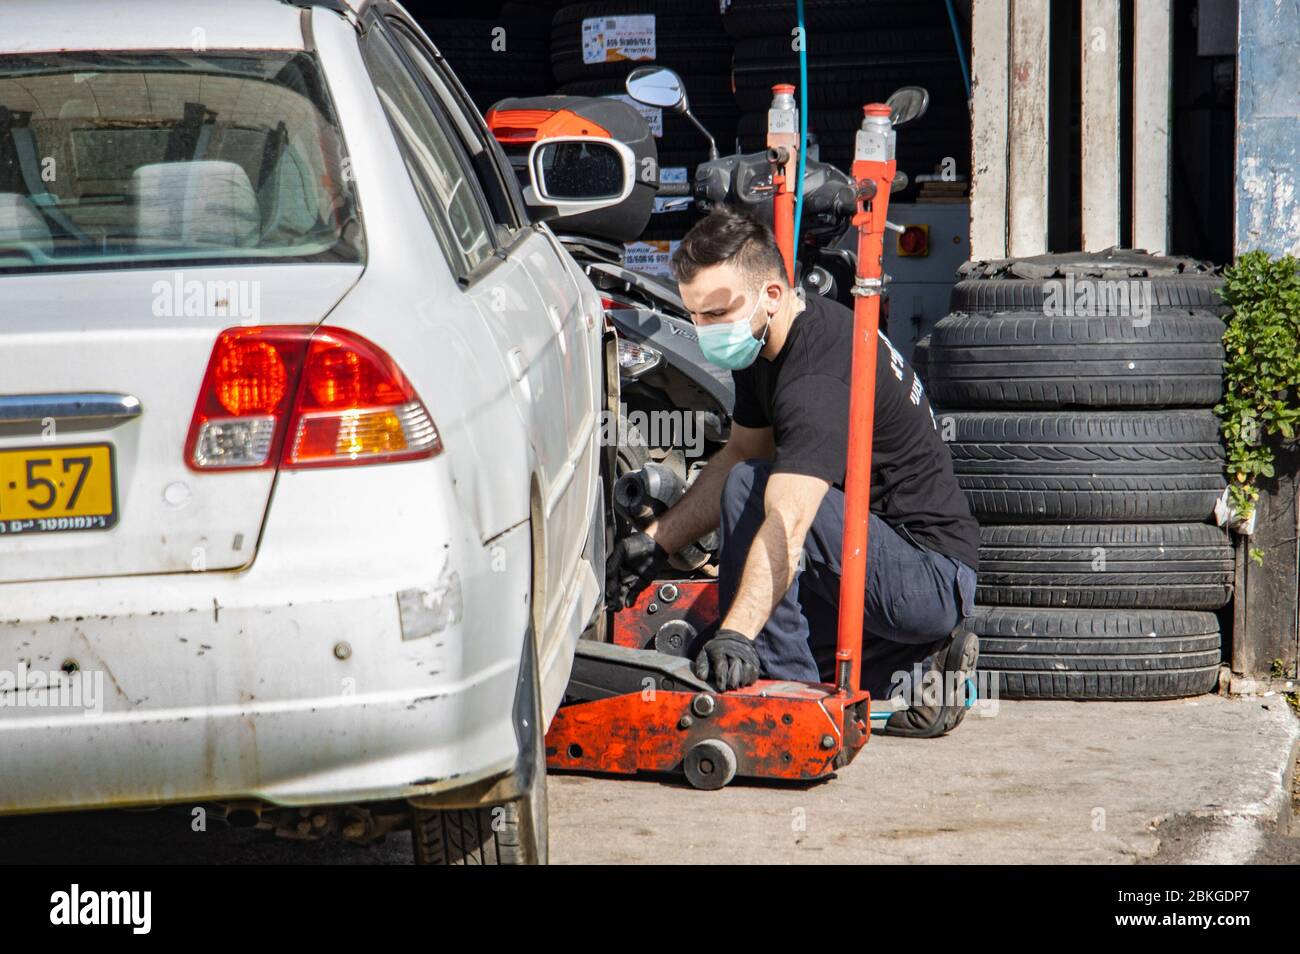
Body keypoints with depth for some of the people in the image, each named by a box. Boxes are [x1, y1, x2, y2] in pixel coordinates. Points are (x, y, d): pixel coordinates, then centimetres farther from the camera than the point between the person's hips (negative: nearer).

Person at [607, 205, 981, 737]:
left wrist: (734, 634, -46)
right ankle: (911, 672, 8)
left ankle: (782, 688, -17)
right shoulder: (765, 349, 5)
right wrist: (655, 541, 12)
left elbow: (787, 526, -37)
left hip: (930, 581, -10)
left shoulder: (818, 377, -26)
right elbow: (737, 454, 20)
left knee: (751, 488, -21)